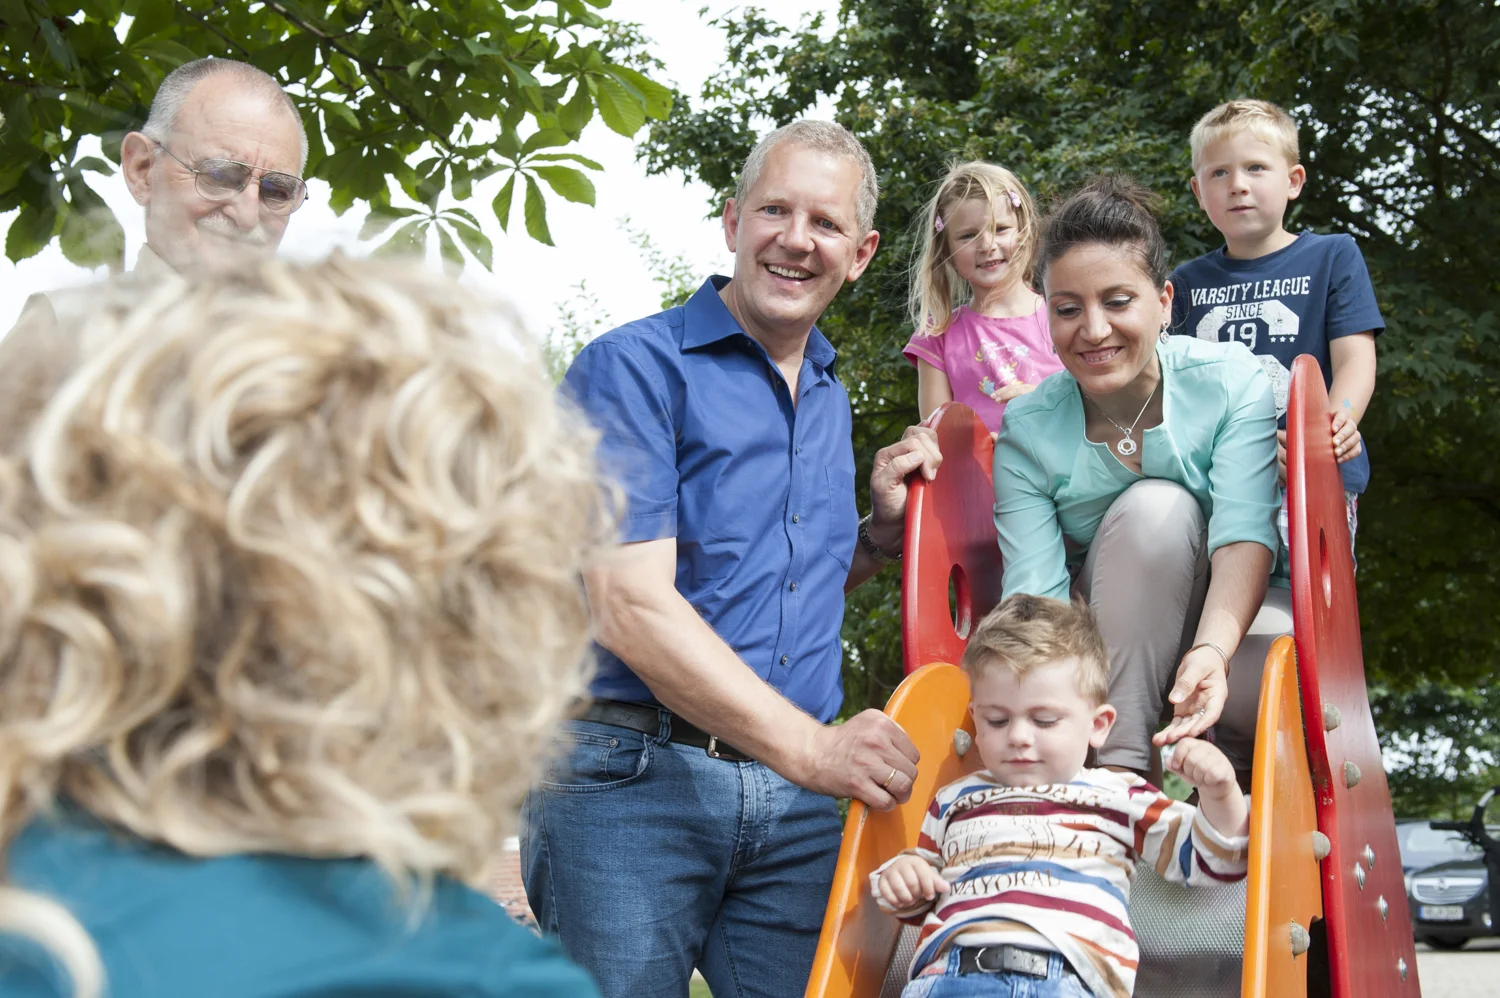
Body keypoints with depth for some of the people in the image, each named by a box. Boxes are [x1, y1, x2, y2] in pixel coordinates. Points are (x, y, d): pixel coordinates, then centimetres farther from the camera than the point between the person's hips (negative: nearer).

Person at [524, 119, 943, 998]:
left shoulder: (830, 398, 17)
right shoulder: (633, 367, -6)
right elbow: (631, 607, -17)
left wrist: (884, 527, 7)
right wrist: (806, 745, -22)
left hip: (796, 801, 6)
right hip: (634, 784, -6)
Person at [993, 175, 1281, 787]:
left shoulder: (1232, 381, -14)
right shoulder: (1027, 432, -12)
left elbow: (1245, 535, -27)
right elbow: (1035, 590, -20)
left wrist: (1210, 653, -46)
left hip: (1226, 620, -1)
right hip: (1106, 641, 1)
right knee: (1153, 507, -31)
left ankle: (1236, 762, -5)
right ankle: (1119, 765, -30)